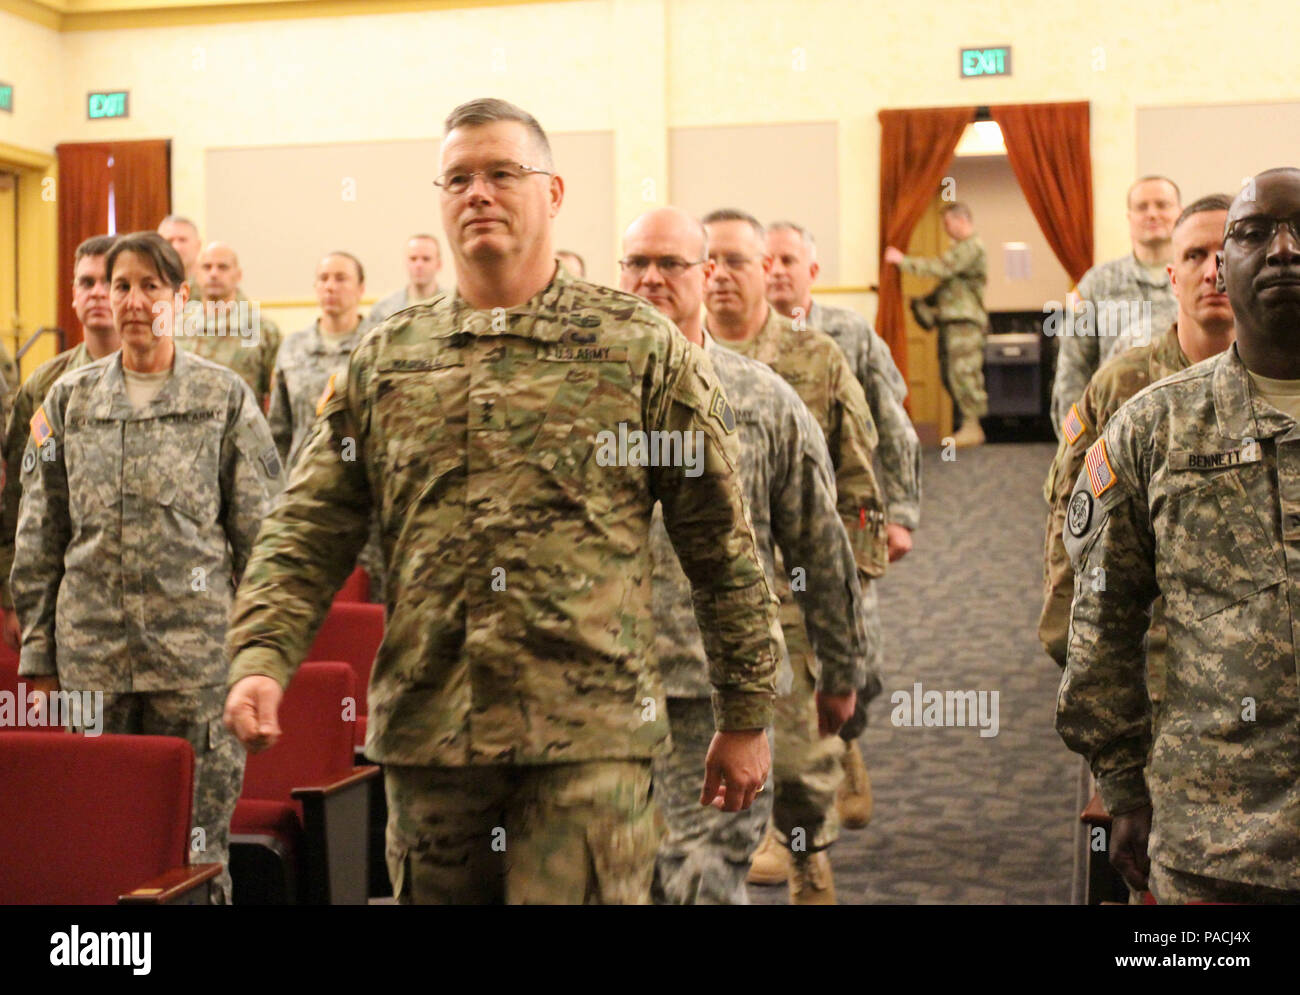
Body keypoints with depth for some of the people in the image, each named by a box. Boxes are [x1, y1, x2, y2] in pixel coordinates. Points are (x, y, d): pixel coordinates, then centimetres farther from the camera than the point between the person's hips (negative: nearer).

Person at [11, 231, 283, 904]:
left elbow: (259, 532, 3)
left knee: (197, 838, 1)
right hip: (91, 647, 2)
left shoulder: (225, 397, 3)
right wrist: (37, 650, 7)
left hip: (196, 645, -2)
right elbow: (38, 539, 11)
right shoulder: (69, 399, 10)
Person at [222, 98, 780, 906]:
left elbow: (723, 547, 3)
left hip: (589, 735, -3)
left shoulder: (642, 347, 1)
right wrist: (262, 659, -8)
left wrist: (747, 717, 3)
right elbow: (308, 535, 9)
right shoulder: (383, 360, 11)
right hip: (425, 730, 4)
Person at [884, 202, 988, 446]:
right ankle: (966, 423, 15)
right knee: (949, 374, 10)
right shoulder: (960, 248, 22)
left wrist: (903, 261, -16)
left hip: (964, 321, -10)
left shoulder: (972, 247, -11)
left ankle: (972, 427, -8)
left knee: (963, 372, -11)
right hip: (951, 319, 10)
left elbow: (941, 269, -19)